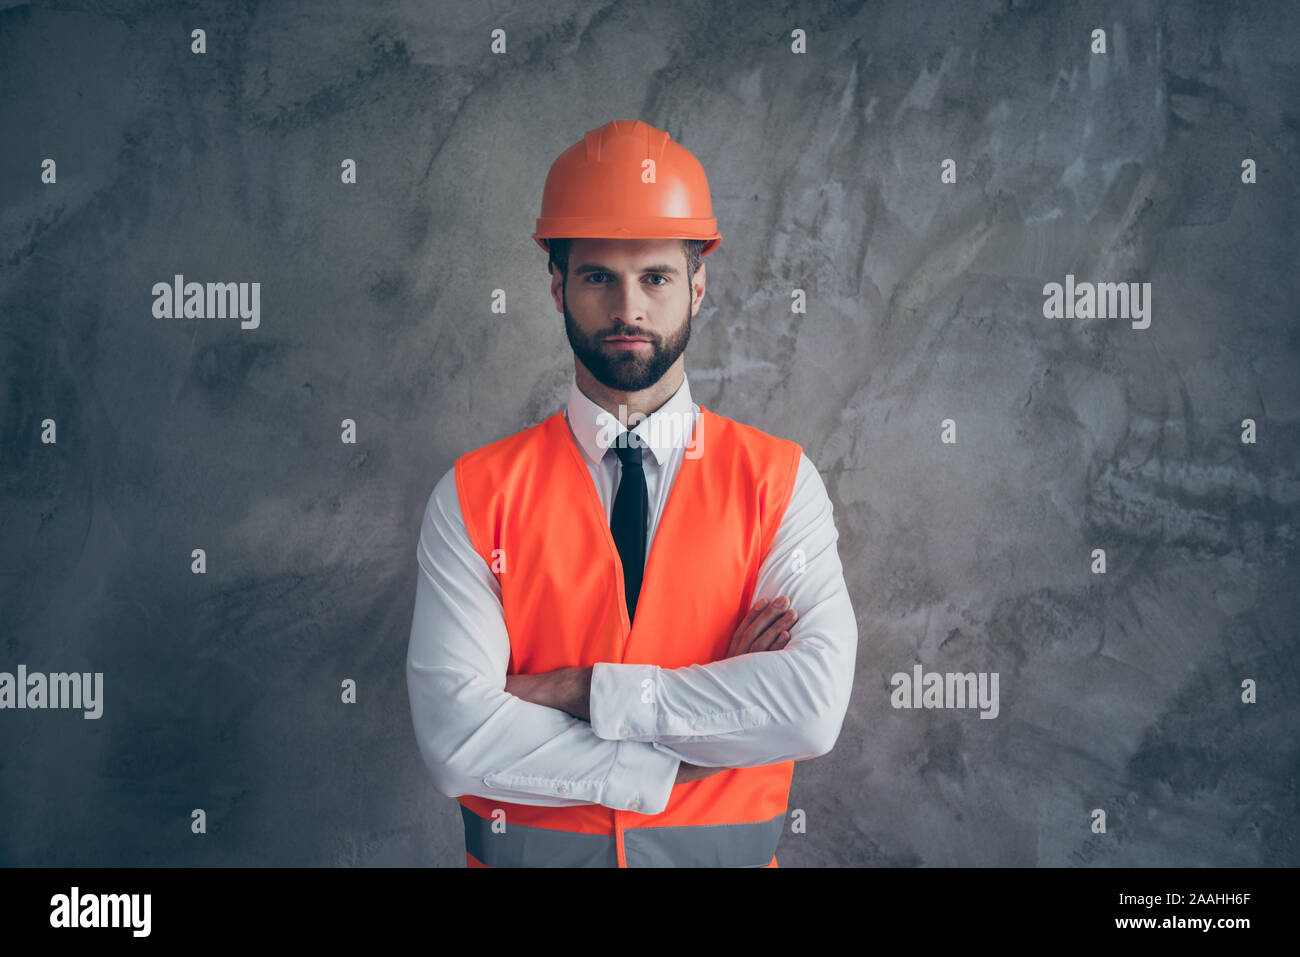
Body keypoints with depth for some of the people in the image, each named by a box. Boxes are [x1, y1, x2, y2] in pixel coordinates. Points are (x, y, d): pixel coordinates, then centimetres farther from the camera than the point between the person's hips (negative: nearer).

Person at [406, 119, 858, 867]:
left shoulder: (780, 484, -7)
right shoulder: (474, 496, -8)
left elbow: (814, 706, -21)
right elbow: (456, 737, -19)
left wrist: (580, 691, -20)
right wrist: (688, 760, -20)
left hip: (725, 850, 1)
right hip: (523, 848, 0)